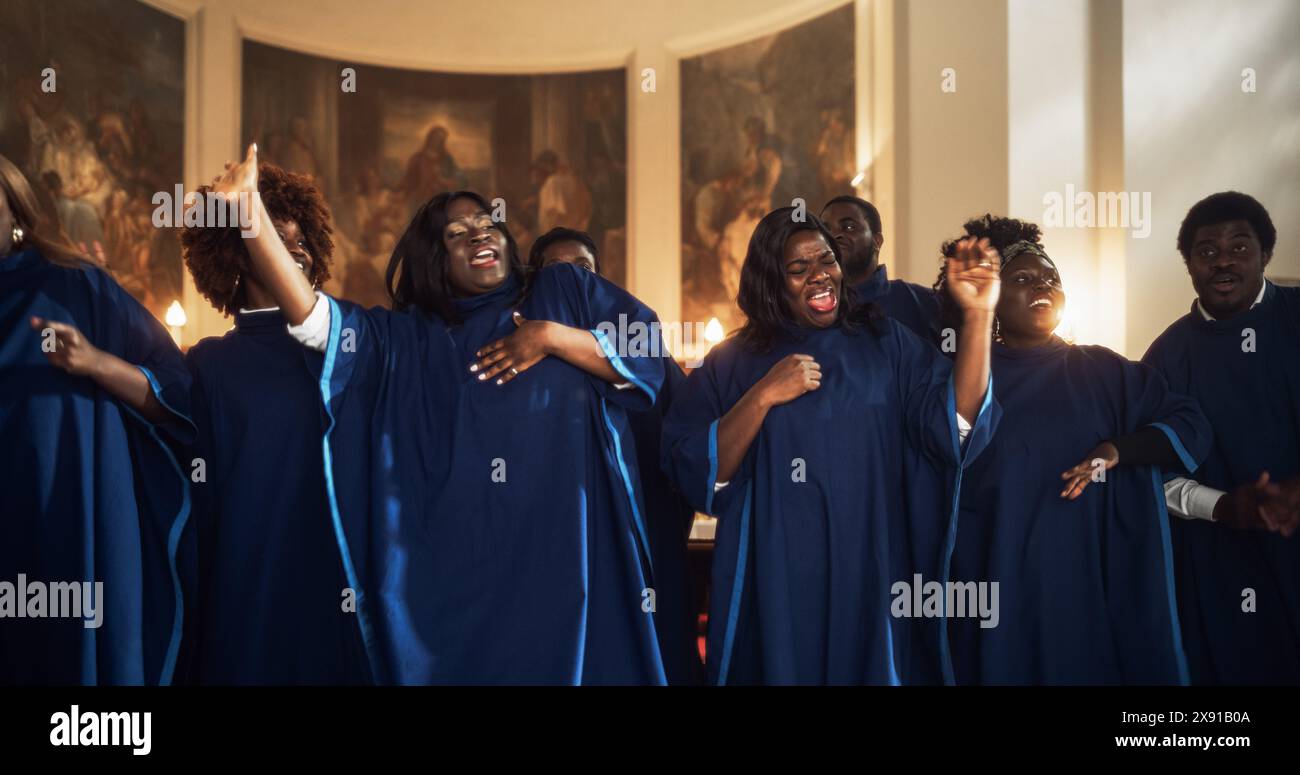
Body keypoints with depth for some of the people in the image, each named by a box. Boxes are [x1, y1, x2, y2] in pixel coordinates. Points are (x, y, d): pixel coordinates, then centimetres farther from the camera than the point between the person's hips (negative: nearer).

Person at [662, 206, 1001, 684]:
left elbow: (954, 424, -11)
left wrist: (978, 315, -19)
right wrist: (764, 397, -17)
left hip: (872, 576, 1)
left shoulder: (886, 344, 3)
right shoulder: (730, 365, 1)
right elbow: (692, 473, -8)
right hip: (777, 583, -1)